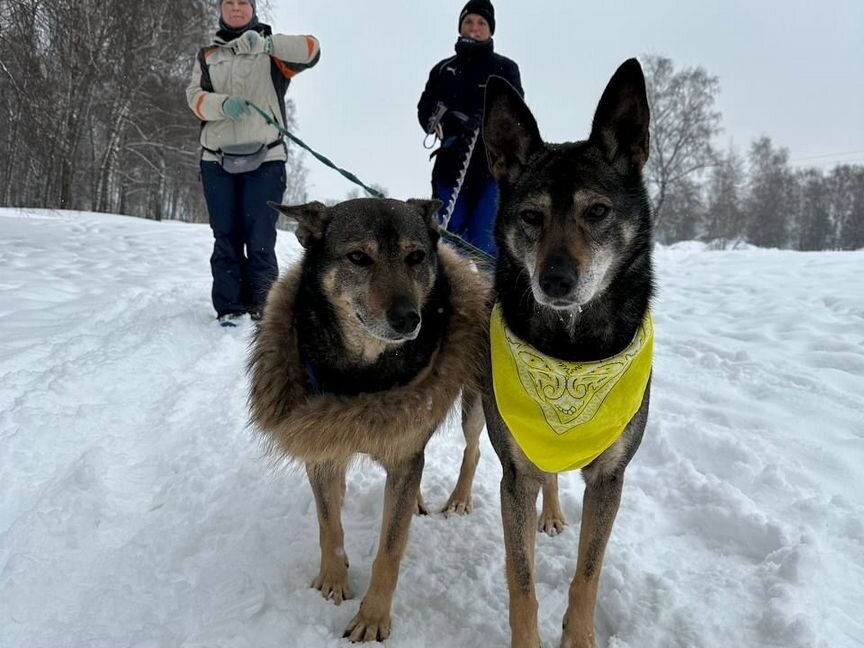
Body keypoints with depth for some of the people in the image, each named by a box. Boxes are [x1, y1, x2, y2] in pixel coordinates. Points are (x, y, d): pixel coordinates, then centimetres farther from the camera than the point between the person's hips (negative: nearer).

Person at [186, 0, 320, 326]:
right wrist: (224, 104, -17)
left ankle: (264, 307, -2)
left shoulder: (272, 51, 14)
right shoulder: (207, 55, 20)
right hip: (218, 158, 2)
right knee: (225, 235, 0)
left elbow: (311, 50, -4)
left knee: (260, 237, -8)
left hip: (265, 158, -2)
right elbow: (195, 96, 5)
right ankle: (229, 307, 3)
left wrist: (267, 43, -19)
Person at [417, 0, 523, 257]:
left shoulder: (505, 68, 12)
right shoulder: (443, 70, 18)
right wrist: (454, 121, -14)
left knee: (483, 241, -13)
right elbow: (426, 112, 5)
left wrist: (484, 121, -22)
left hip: (494, 165, -2)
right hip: (452, 163, 2)